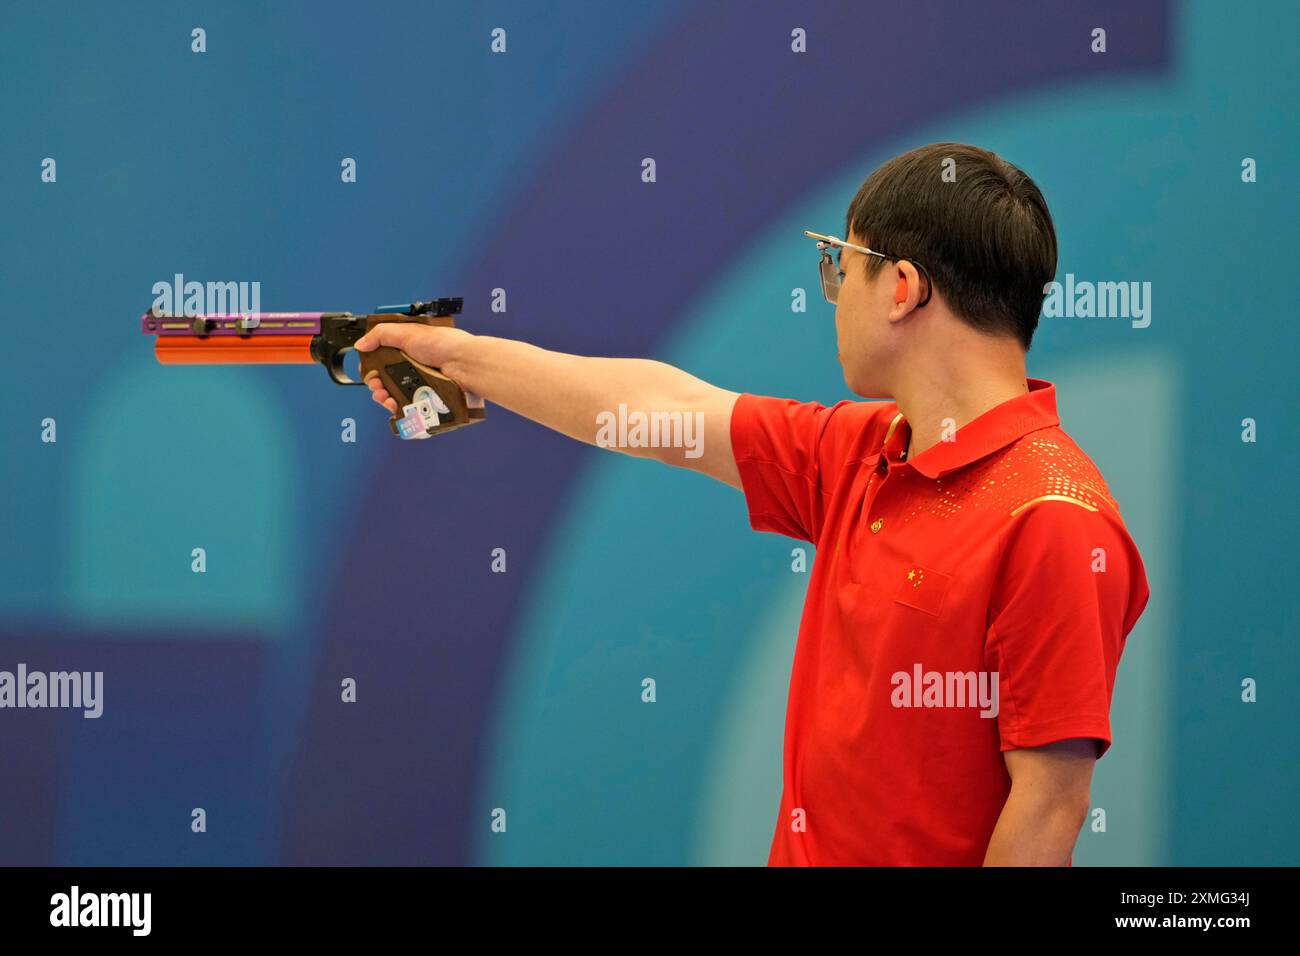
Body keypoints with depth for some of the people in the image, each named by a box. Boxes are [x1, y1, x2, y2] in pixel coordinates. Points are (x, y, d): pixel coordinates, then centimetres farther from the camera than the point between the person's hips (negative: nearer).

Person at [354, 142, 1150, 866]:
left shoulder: (1053, 520, -20)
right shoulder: (857, 456, 6)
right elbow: (669, 410, 19)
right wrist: (457, 355, 28)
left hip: (925, 851, -8)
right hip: (805, 847, 8)